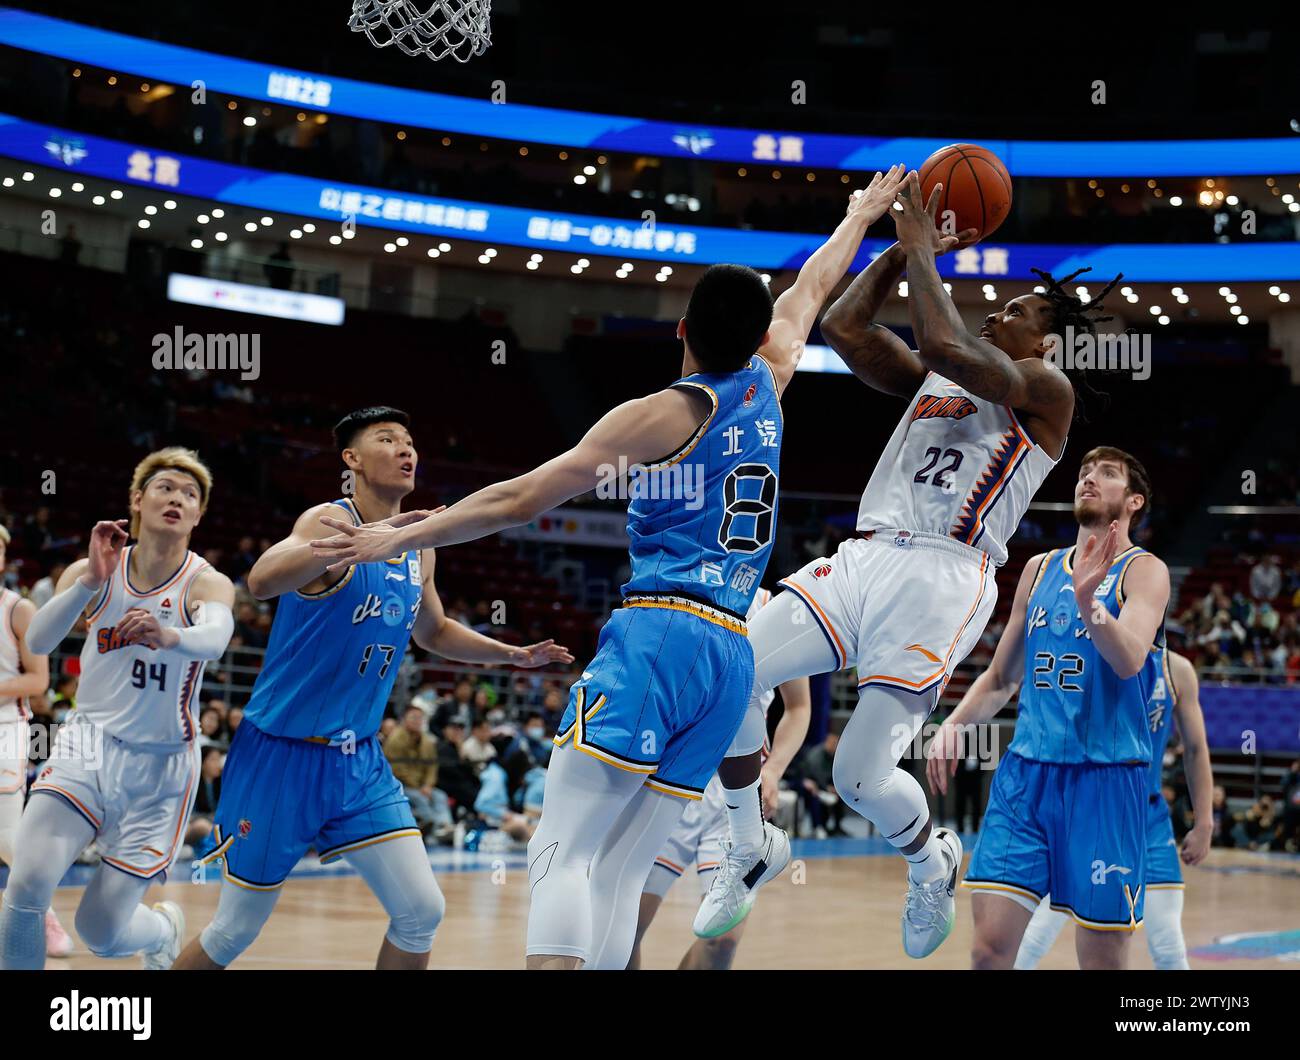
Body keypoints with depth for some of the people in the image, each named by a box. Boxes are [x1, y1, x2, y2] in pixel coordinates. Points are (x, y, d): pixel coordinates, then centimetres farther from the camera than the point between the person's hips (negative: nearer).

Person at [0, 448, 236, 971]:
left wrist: (170, 636, -55)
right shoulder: (91, 572, -2)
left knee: (100, 932, 3)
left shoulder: (207, 585, -9)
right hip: (87, 745, 1)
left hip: (160, 768, -1)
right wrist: (92, 580, -35)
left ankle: (165, 926, 37)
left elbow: (214, 638, -33)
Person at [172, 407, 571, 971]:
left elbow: (434, 632, 27)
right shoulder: (328, 521, -15)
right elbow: (261, 580, -37)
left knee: (421, 910, -3)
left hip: (358, 759, 6)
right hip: (280, 754, -6)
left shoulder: (418, 550, 7)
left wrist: (512, 654, 15)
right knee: (236, 929, 3)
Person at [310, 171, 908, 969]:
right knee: (618, 875, 6)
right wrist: (863, 215, 51)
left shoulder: (662, 415, -1)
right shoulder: (766, 386, 14)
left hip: (661, 635, -6)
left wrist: (398, 537, 2)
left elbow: (521, 500, -3)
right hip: (734, 656, 6)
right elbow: (811, 288, 34)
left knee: (565, 853, -12)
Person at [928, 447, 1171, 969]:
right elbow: (1000, 678, 22)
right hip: (1025, 770, 4)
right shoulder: (1040, 569, 15)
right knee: (990, 945, -5)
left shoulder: (1144, 571, -1)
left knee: (1103, 956, 1)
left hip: (1107, 775, -4)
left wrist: (1087, 600, -38)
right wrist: (954, 724, 4)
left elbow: (1129, 661, -21)